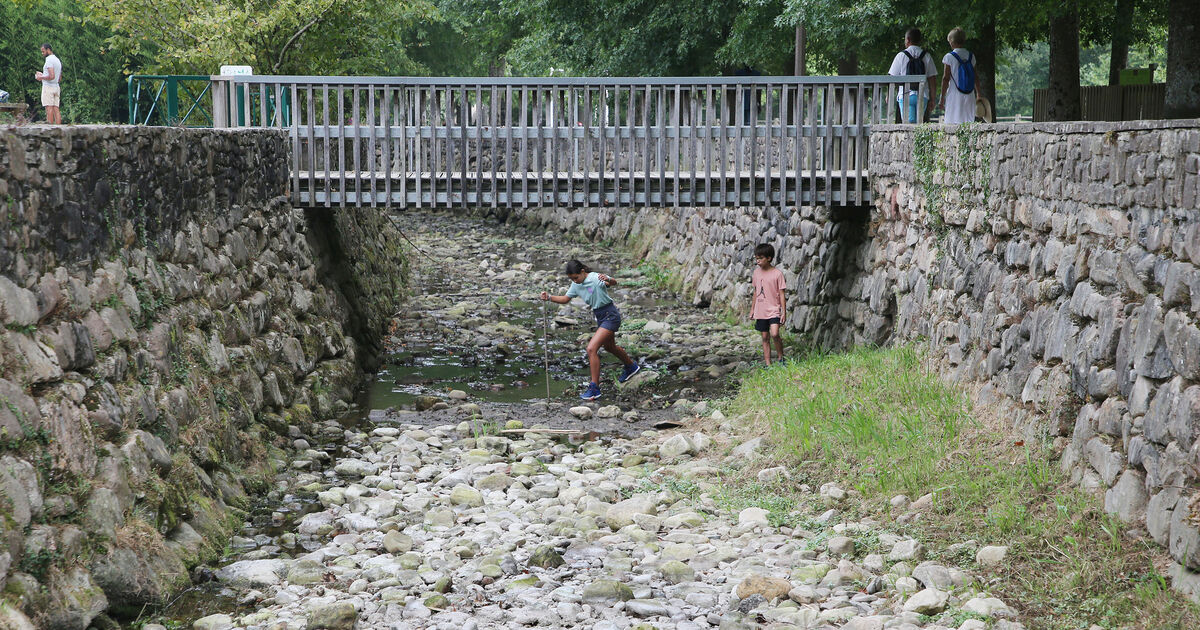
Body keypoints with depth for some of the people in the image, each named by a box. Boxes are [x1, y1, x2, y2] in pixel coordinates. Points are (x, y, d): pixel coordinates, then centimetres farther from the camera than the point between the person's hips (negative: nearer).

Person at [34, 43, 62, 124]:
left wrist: (41, 78, -6)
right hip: (56, 87, 9)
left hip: (48, 86, -9)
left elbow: (52, 76, -22)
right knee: (56, 109, 2)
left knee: (49, 109, -11)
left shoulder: (49, 60, -10)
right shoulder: (58, 61, 19)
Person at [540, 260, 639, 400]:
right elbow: (565, 299, 12)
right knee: (609, 347, 30)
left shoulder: (595, 278, -23)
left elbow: (614, 282, -37)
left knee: (591, 349, -18)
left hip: (610, 316, -10)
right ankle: (631, 367, 58)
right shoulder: (576, 285, 0)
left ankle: (594, 388, -13)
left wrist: (608, 280, -61)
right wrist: (549, 297, -4)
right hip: (600, 317, 10)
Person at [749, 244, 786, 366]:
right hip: (761, 311, 5)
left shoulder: (777, 273, -9)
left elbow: (781, 294, -7)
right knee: (765, 337, 6)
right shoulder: (756, 272, 7)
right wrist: (752, 309, 17)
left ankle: (781, 357, 1)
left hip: (774, 310, -5)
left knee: (774, 334, -20)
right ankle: (768, 364, 10)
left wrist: (784, 312, -9)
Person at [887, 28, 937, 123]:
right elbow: (932, 81, 5)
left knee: (909, 123, -9)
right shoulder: (926, 56, 5)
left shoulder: (901, 56, -2)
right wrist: (932, 100, 11)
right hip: (922, 96, 3)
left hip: (905, 95, -3)